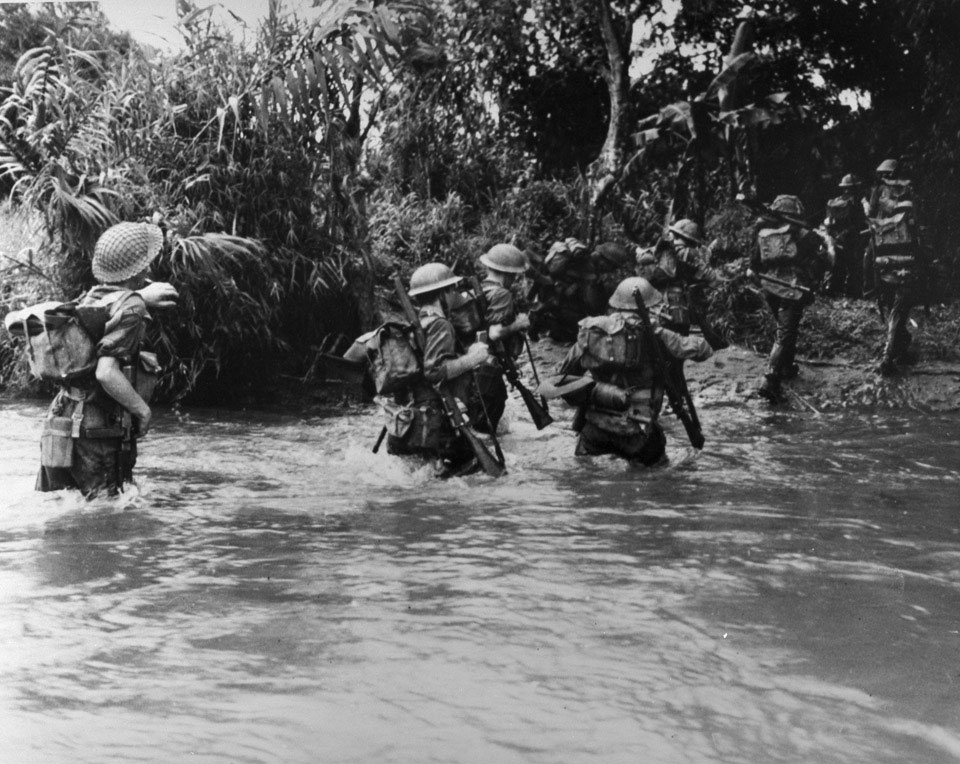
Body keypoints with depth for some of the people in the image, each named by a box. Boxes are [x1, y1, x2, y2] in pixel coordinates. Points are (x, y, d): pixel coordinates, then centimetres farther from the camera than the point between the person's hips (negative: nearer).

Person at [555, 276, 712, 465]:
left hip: (594, 426, 3)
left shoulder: (590, 332, 4)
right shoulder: (649, 334, -9)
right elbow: (701, 350, -3)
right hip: (635, 431, -3)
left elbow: (563, 372, 13)